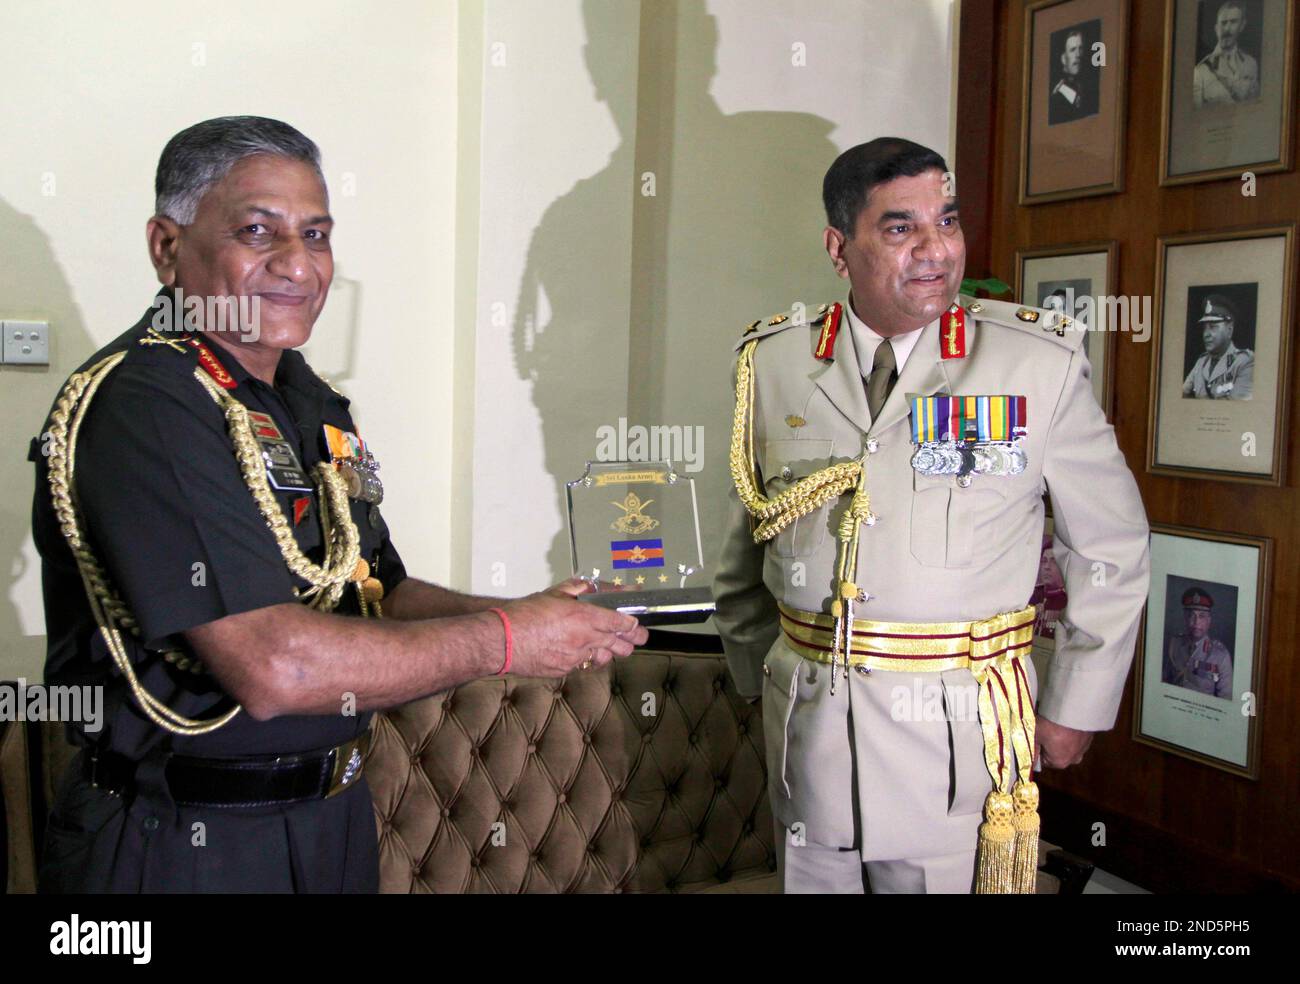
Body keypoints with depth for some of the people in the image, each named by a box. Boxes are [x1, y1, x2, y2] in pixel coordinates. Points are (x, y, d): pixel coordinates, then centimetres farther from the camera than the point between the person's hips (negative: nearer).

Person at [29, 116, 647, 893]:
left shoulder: (307, 399, 8)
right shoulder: (139, 406, -21)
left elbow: (378, 596, 11)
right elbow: (274, 667, -28)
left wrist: (539, 618, -5)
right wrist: (503, 641, -19)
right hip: (187, 849, -8)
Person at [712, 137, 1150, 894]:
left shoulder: (1041, 363, -6)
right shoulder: (773, 362, 1)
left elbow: (1111, 553, 2)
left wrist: (1077, 710, 3)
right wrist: (757, 673, 13)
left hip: (960, 738, -2)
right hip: (808, 726, 3)